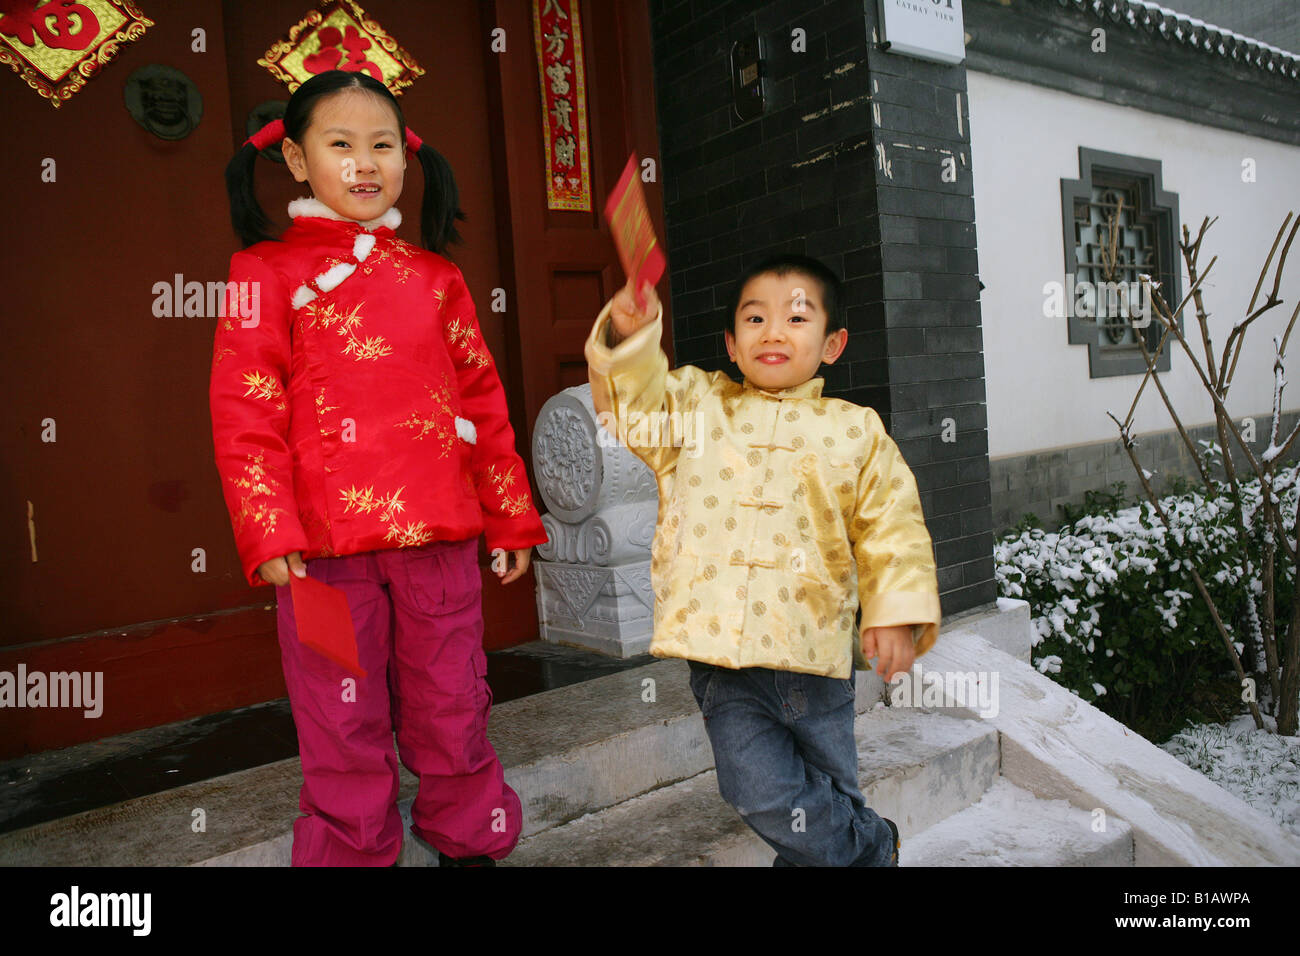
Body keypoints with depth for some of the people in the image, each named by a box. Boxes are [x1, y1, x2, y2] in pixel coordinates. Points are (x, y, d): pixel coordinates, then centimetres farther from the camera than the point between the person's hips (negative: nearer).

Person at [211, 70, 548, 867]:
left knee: (453, 714, 13)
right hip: (327, 546, -2)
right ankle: (353, 854, 28)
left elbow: (484, 402, 13)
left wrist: (511, 519, 13)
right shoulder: (270, 270, 4)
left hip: (441, 539, 3)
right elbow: (244, 413, -2)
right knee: (346, 729, 8)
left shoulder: (435, 276, 12)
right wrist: (268, 535, -11)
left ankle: (470, 842, 34)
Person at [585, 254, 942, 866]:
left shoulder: (856, 431, 4)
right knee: (763, 797, -4)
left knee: (830, 794, 14)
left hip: (814, 652, 0)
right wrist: (629, 335, -25)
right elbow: (635, 401, -7)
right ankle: (873, 844, 23)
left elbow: (892, 525, 3)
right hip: (721, 657, 0)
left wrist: (896, 612, -8)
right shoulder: (697, 405, 7)